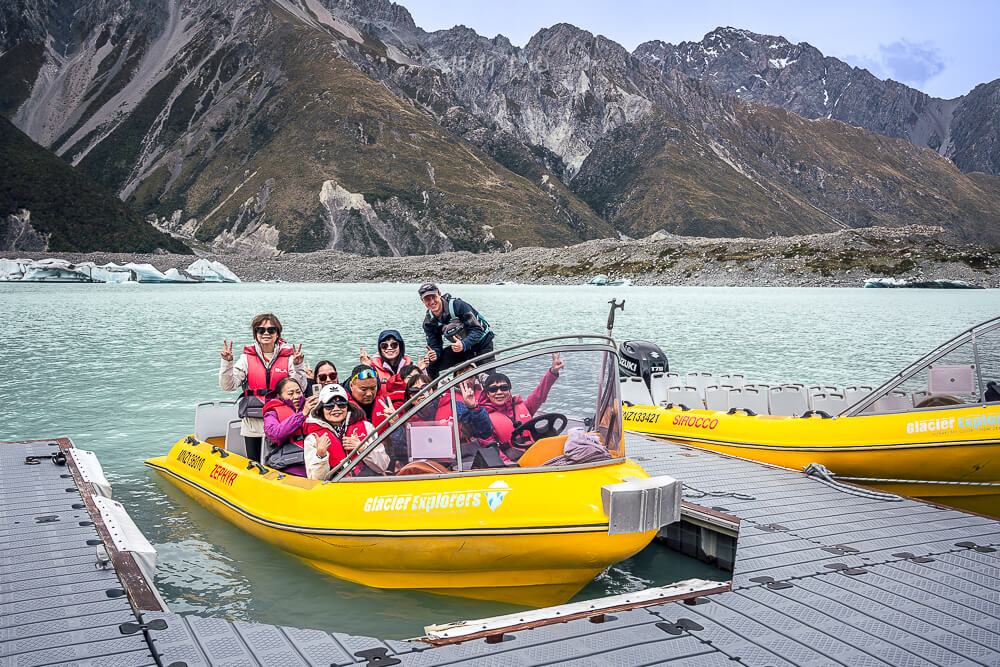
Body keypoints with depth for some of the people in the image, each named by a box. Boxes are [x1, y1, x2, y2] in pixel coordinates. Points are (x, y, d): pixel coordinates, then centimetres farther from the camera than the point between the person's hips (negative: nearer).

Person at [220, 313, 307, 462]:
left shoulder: (288, 357, 2)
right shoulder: (247, 358, 5)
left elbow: (299, 389, -5)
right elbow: (228, 385, 0)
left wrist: (298, 366, -18)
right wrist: (227, 362, -12)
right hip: (253, 423, 1)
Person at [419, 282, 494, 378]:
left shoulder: (458, 305, -27)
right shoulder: (429, 322, -9)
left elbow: (477, 330, -28)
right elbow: (435, 346, -6)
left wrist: (463, 345, -45)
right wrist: (434, 354, -31)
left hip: (482, 343, -5)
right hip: (460, 346, 5)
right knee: (431, 365, -9)